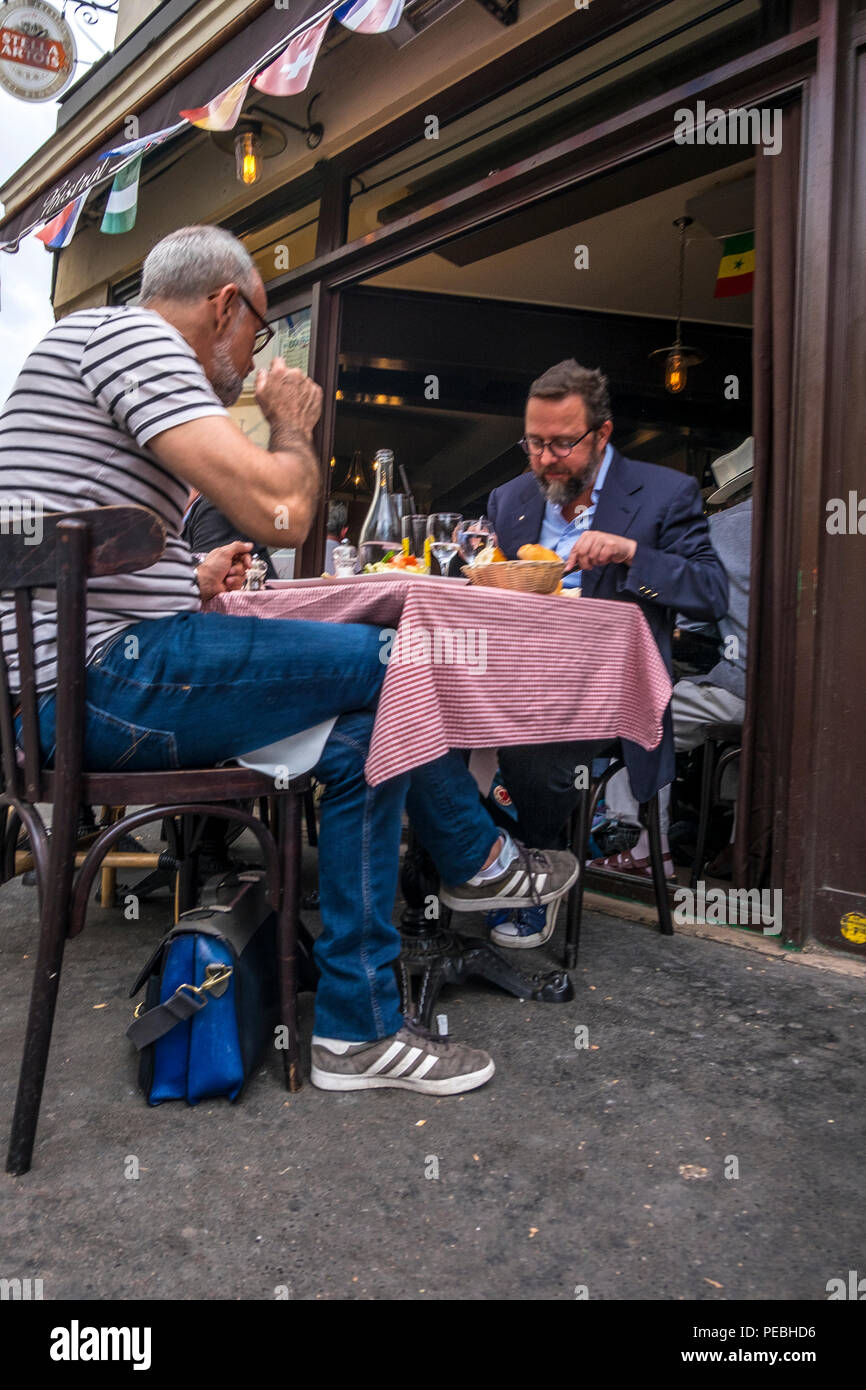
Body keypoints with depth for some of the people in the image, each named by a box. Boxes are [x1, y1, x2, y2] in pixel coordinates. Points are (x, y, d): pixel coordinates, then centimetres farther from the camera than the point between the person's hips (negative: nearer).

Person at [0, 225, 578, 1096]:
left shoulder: (95, 351, 26)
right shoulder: (125, 333, -8)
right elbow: (279, 511, -22)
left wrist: (189, 582, 19)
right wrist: (294, 425, 0)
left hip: (78, 690, 11)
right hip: (106, 677, -11)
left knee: (362, 734, 7)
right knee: (394, 662, -6)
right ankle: (475, 859, 19)